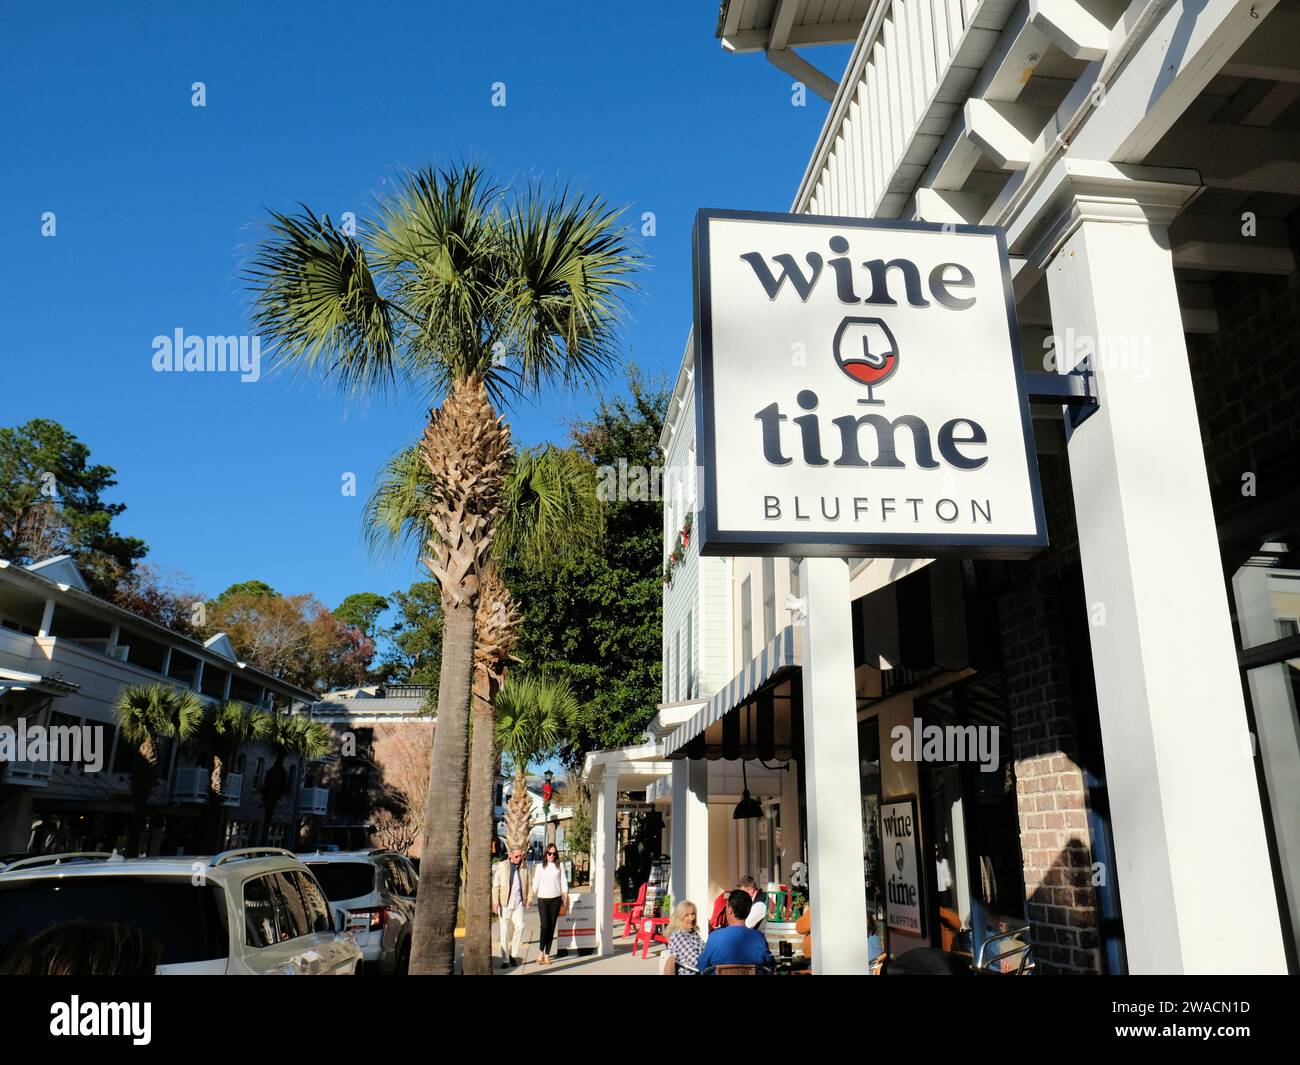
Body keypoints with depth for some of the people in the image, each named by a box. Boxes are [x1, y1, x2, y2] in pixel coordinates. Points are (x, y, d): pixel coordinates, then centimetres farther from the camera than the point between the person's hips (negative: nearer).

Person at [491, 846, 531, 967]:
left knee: (520, 926, -11)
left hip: (518, 902, 2)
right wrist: (495, 902, -8)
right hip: (504, 902, -2)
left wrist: (528, 899, 5)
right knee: (505, 930, 2)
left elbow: (528, 884, 14)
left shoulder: (524, 867, 8)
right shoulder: (502, 866, 0)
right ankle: (506, 959, 10)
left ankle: (513, 954, 6)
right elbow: (495, 885, -2)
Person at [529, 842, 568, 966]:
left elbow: (564, 881, 8)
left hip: (555, 899, 1)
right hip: (542, 899, -1)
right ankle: (541, 952, 0)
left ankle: (547, 954, 9)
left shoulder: (559, 866, 6)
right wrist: (531, 898, 5)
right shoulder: (541, 866, 5)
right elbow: (535, 883, 7)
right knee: (544, 925, -12)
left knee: (551, 927, 2)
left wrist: (565, 896, 3)